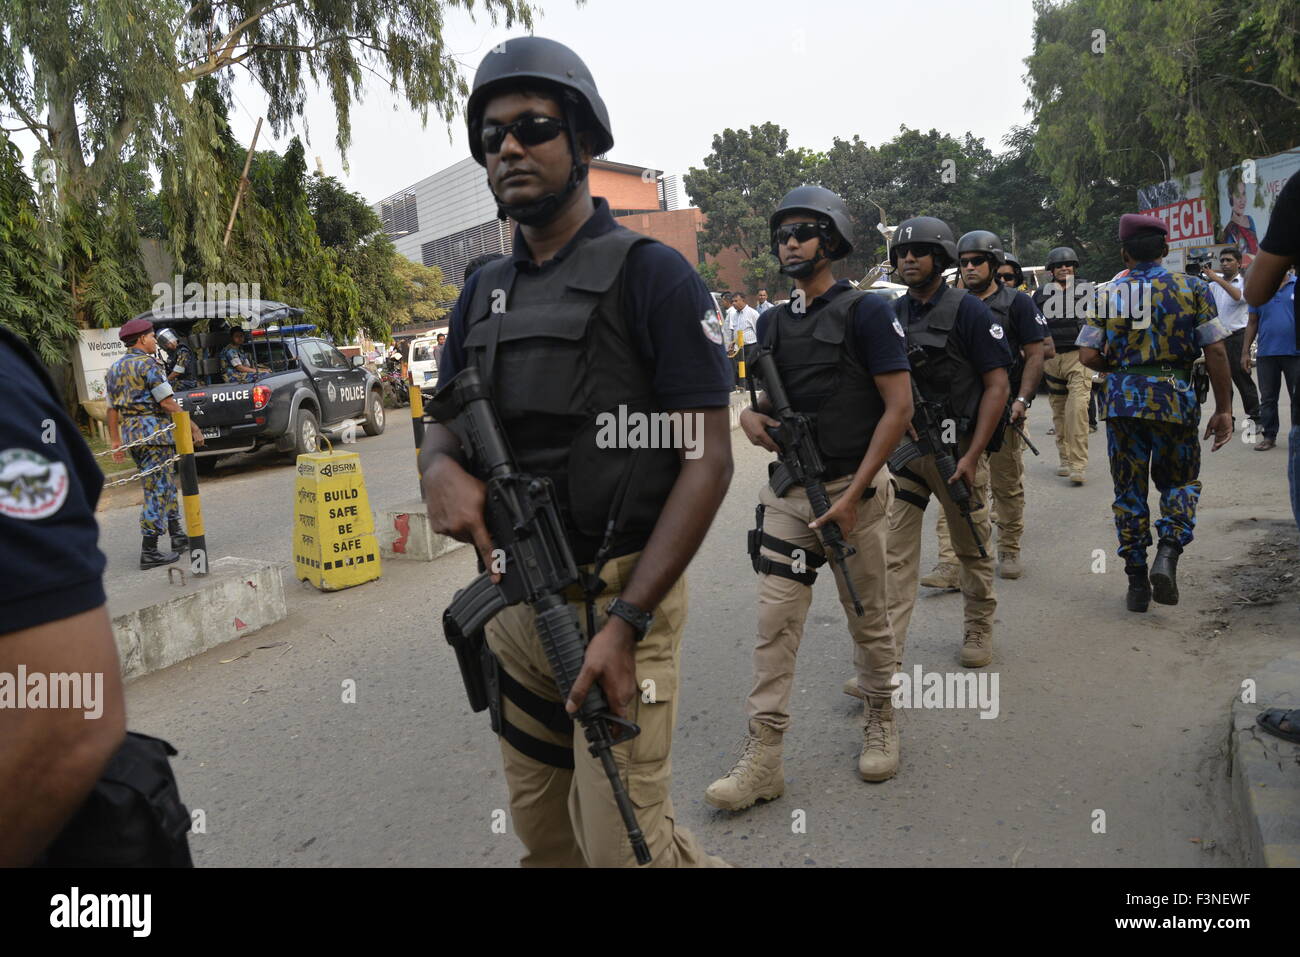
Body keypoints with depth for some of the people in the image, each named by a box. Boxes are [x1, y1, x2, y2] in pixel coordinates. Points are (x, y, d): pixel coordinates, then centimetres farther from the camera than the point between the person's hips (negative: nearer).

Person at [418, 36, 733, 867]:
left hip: (616, 592, -6)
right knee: (539, 825, 18)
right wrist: (442, 467, -10)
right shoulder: (483, 292, 11)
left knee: (623, 842, -3)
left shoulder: (651, 275, -9)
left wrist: (626, 620, -21)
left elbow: (708, 460, -14)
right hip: (511, 594, 7)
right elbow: (441, 420, 16)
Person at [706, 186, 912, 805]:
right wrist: (750, 415, -3)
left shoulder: (864, 311, -7)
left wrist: (853, 494, -16)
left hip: (853, 488, -4)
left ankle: (881, 720, 34)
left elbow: (899, 407, -11)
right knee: (775, 620, 0)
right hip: (787, 491, 5)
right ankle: (763, 758, 6)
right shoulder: (772, 322, 11)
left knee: (868, 616, 10)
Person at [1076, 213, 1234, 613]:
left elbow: (1088, 356, -3)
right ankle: (1167, 555, -6)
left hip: (1123, 399, 1)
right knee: (1181, 482, 17)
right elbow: (1216, 352, -3)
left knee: (1129, 491, 9)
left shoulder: (1108, 294, 3)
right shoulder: (1192, 287, 1)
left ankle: (1137, 583, 12)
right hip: (1175, 397, -1)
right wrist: (1223, 410, 2)